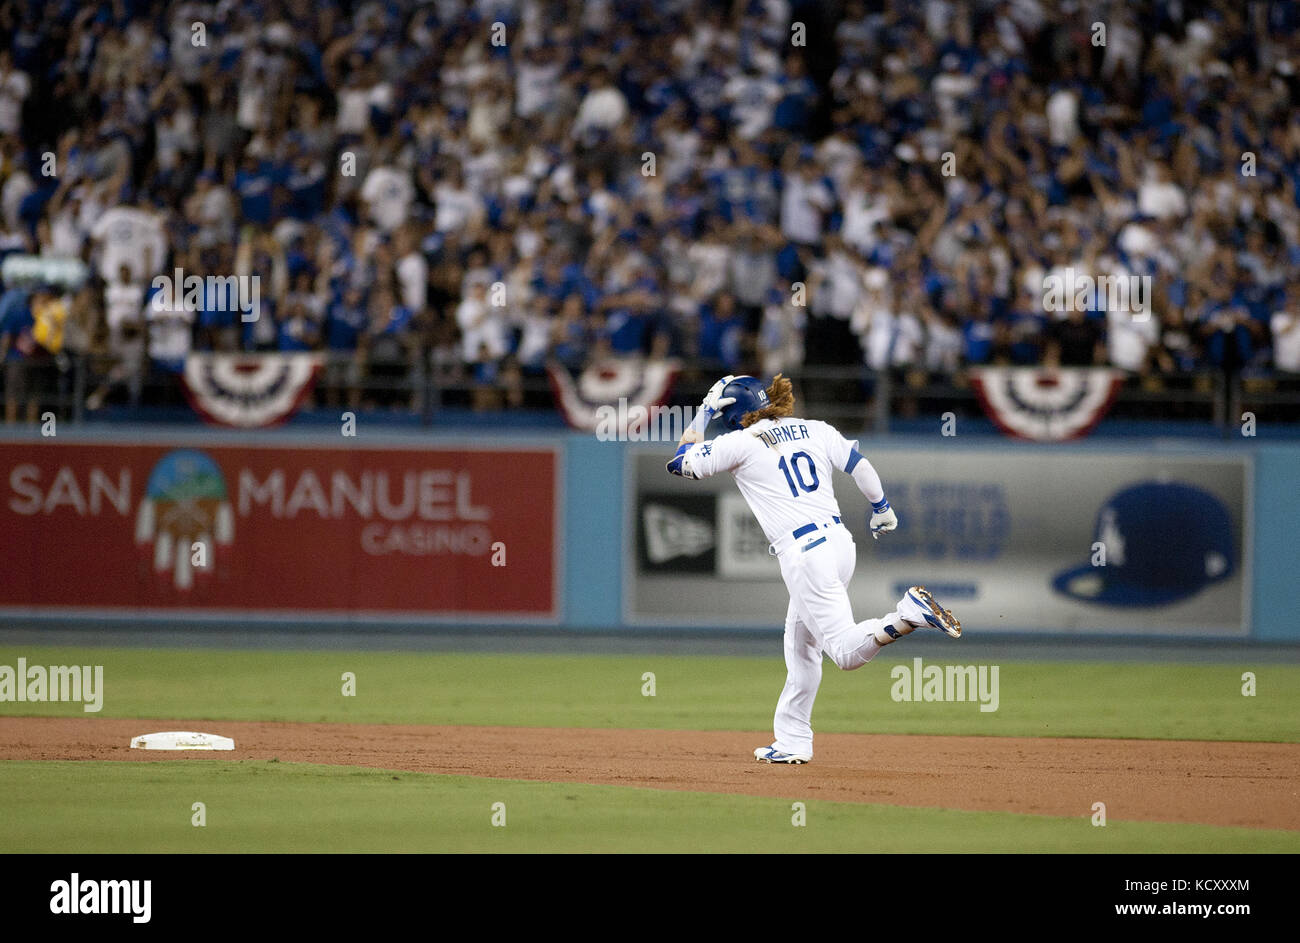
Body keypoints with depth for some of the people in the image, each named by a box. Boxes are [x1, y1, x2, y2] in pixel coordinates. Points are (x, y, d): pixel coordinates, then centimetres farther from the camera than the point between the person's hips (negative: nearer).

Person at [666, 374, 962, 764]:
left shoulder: (741, 443, -3)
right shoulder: (816, 430, 12)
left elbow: (682, 462, 6)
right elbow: (862, 468, 11)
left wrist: (704, 413, 15)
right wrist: (882, 510, 26)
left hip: (803, 554, -8)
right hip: (840, 541, 8)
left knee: (847, 651, -11)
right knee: (800, 644, 19)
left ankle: (909, 613, -34)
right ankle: (792, 742, 23)